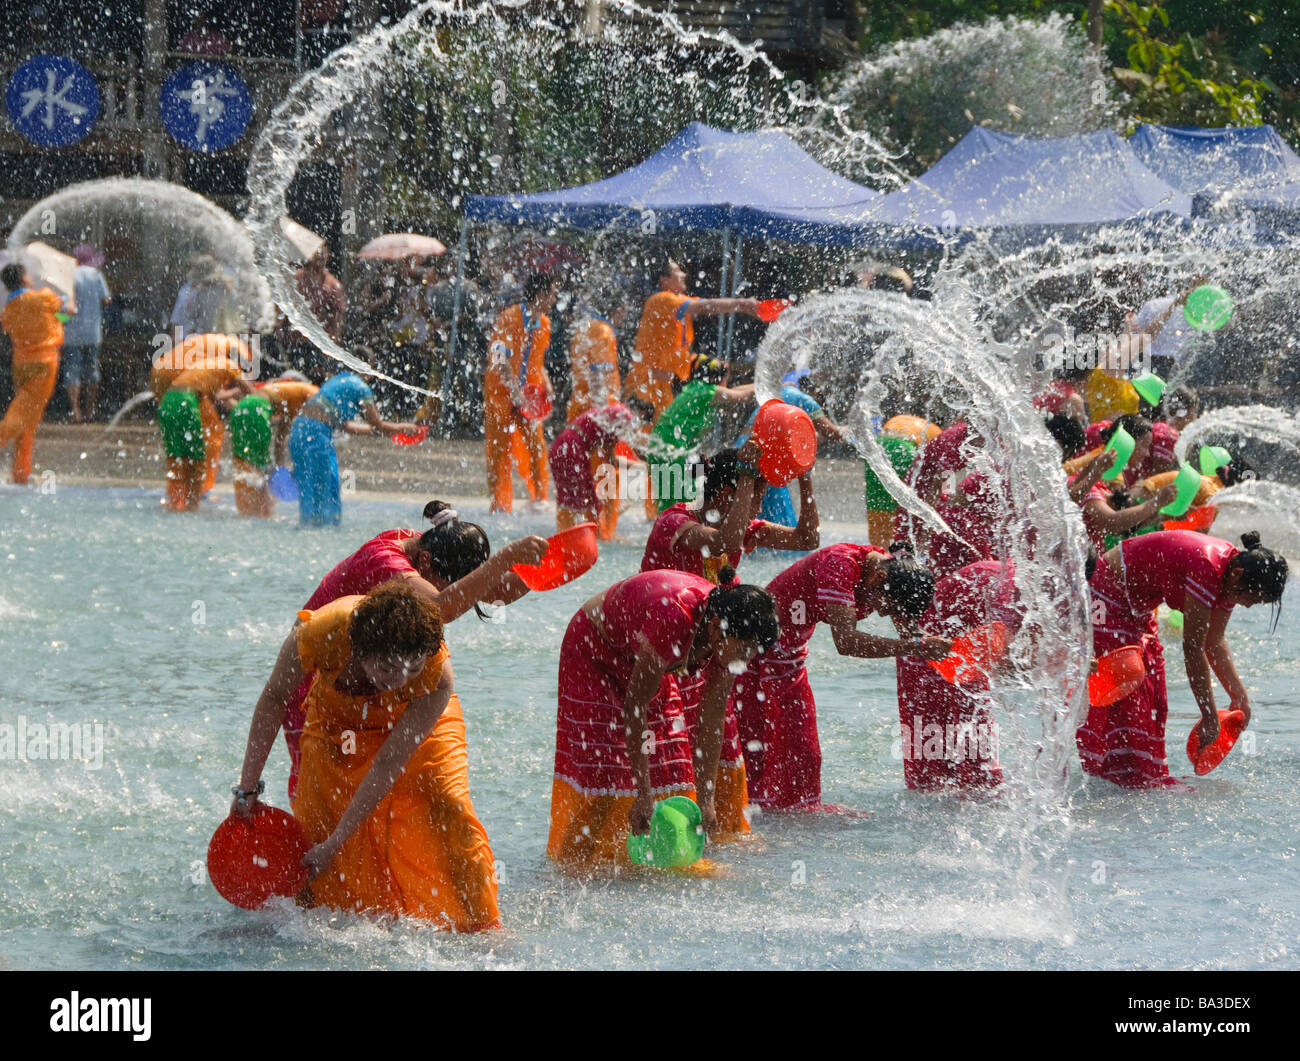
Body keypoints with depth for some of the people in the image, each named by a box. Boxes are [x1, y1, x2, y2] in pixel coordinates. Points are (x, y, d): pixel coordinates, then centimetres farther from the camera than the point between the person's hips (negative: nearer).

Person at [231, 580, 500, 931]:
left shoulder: (437, 678, -40)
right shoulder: (320, 635, -40)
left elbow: (388, 765, -34)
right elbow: (274, 698, -18)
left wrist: (334, 844, -33)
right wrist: (248, 788, -16)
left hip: (417, 720, -1)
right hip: (337, 721, 1)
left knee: (451, 814, -18)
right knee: (314, 821, -6)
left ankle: (481, 927, -4)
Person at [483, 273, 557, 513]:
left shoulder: (544, 323, 9)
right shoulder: (510, 317, -14)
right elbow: (500, 358, -21)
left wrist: (546, 385, 5)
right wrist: (514, 390, -30)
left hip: (529, 394, 6)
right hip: (501, 392, -6)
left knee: (537, 447, -1)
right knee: (500, 448, -3)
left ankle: (539, 498, 8)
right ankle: (499, 504, 2)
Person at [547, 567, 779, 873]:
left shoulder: (730, 638, -22)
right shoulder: (673, 621, -43)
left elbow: (711, 722, -13)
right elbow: (635, 707, -34)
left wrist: (706, 802, -15)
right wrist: (643, 794, -32)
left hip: (645, 662, 7)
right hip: (594, 652, -7)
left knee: (671, 765, 1)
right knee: (599, 769, -12)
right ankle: (575, 860, -1)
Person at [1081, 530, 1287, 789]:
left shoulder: (1230, 574, -5)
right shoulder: (1205, 568, -33)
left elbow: (1214, 642, 8)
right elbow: (1192, 648, -28)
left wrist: (1239, 697, 3)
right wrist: (1210, 718, -23)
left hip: (1135, 608, 10)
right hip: (1105, 600, -10)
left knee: (1152, 697, 12)